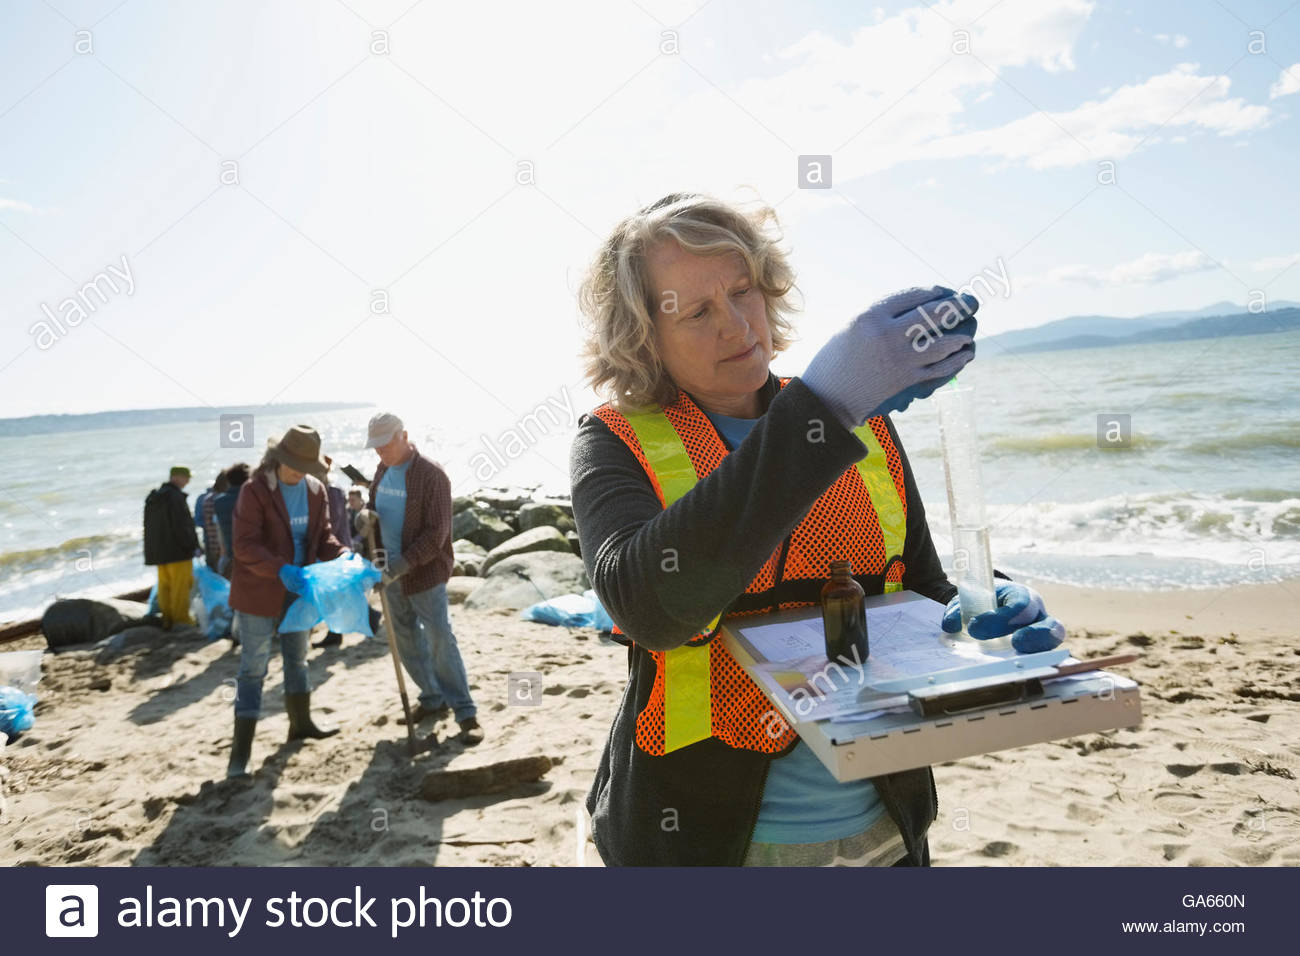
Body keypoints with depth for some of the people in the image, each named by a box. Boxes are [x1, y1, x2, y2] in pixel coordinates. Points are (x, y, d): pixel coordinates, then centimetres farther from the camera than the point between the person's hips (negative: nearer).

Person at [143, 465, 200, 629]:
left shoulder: (152, 498, 14)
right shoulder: (175, 497, -16)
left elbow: (148, 527, 20)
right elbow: (182, 526, -20)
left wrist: (151, 550, 24)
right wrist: (193, 546, -12)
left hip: (158, 550, 9)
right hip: (178, 550, -9)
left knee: (164, 586, 11)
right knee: (180, 586, -3)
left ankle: (167, 618, 15)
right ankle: (181, 619, 0)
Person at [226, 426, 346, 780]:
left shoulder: (316, 490, -1)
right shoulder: (255, 490, -18)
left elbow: (323, 536, 6)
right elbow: (245, 545, -22)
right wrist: (280, 570, -35)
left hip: (296, 590, 6)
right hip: (258, 592, -6)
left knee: (297, 657, 20)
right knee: (253, 668, -3)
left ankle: (301, 723, 39)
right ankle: (241, 751, 3)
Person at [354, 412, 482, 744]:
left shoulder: (431, 475, -17)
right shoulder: (383, 470, 7)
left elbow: (436, 534, -20)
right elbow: (376, 510, 20)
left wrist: (402, 564, -28)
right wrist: (366, 517, -5)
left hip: (424, 571, -8)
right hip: (392, 571, 8)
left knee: (440, 640, -7)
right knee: (406, 639, 14)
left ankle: (465, 713, 0)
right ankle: (433, 699, 29)